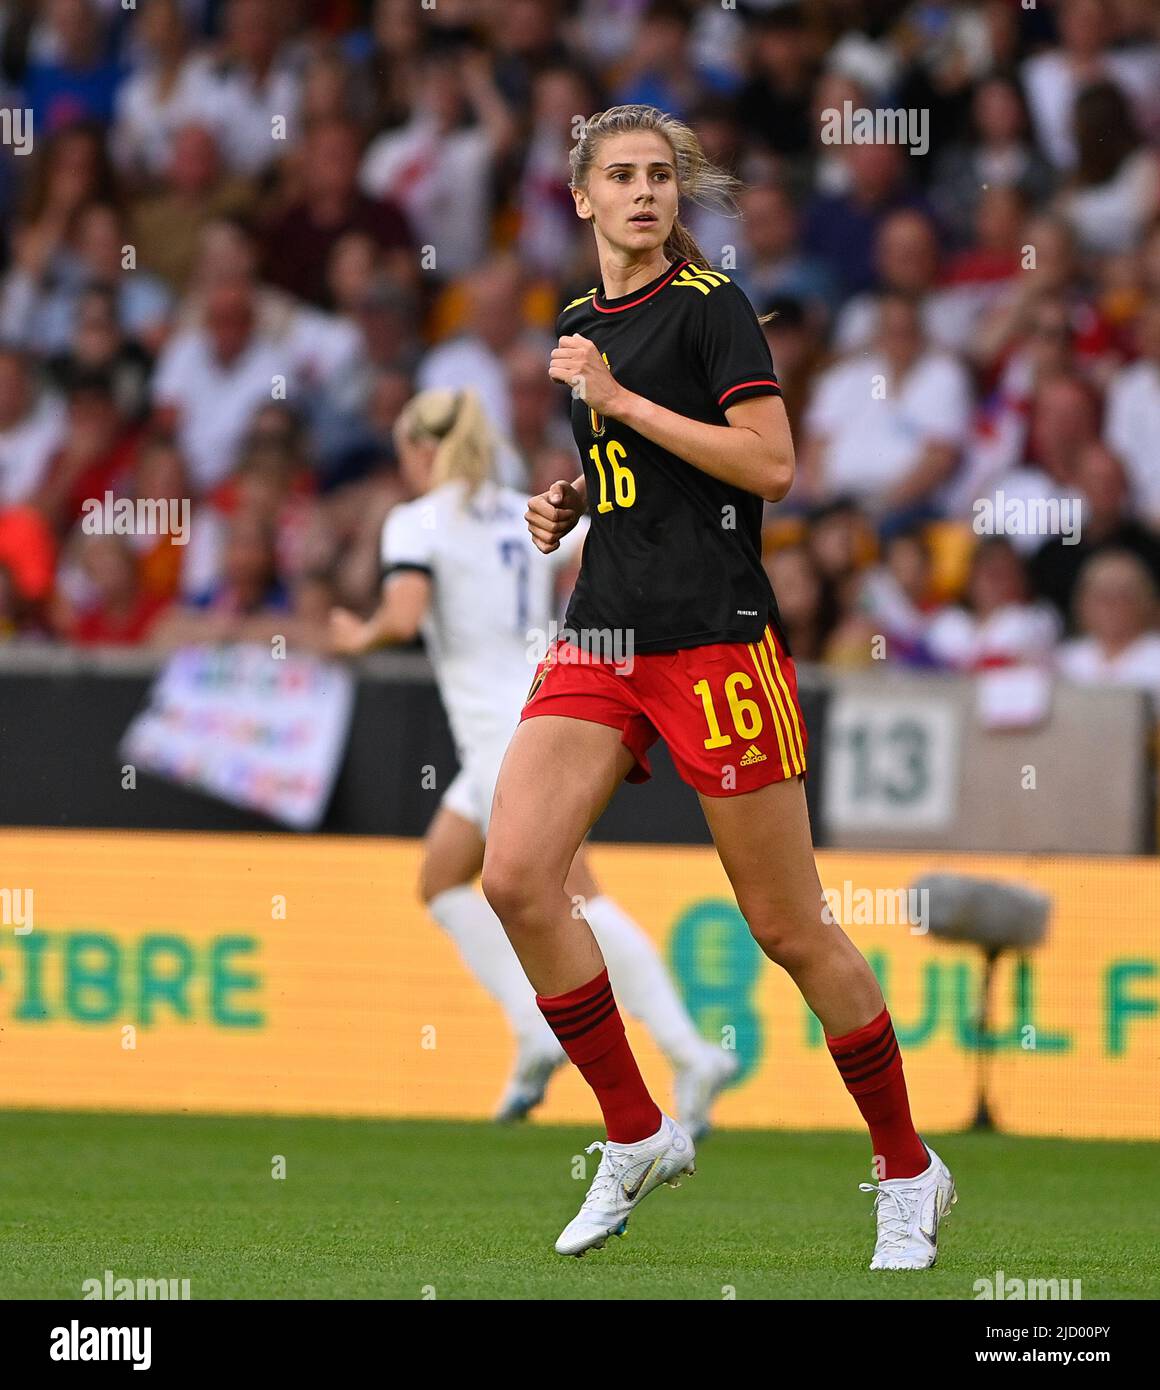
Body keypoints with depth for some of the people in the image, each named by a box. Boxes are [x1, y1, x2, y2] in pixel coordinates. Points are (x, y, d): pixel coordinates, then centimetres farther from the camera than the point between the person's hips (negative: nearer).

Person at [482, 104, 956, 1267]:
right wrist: (566, 506, 10)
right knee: (516, 877, -12)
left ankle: (908, 1171, 14)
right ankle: (637, 1137, 2)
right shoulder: (578, 323, 16)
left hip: (714, 636, -7)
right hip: (601, 640, 7)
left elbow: (770, 466, -15)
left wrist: (621, 398, -14)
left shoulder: (709, 305, -5)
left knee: (788, 927, -2)